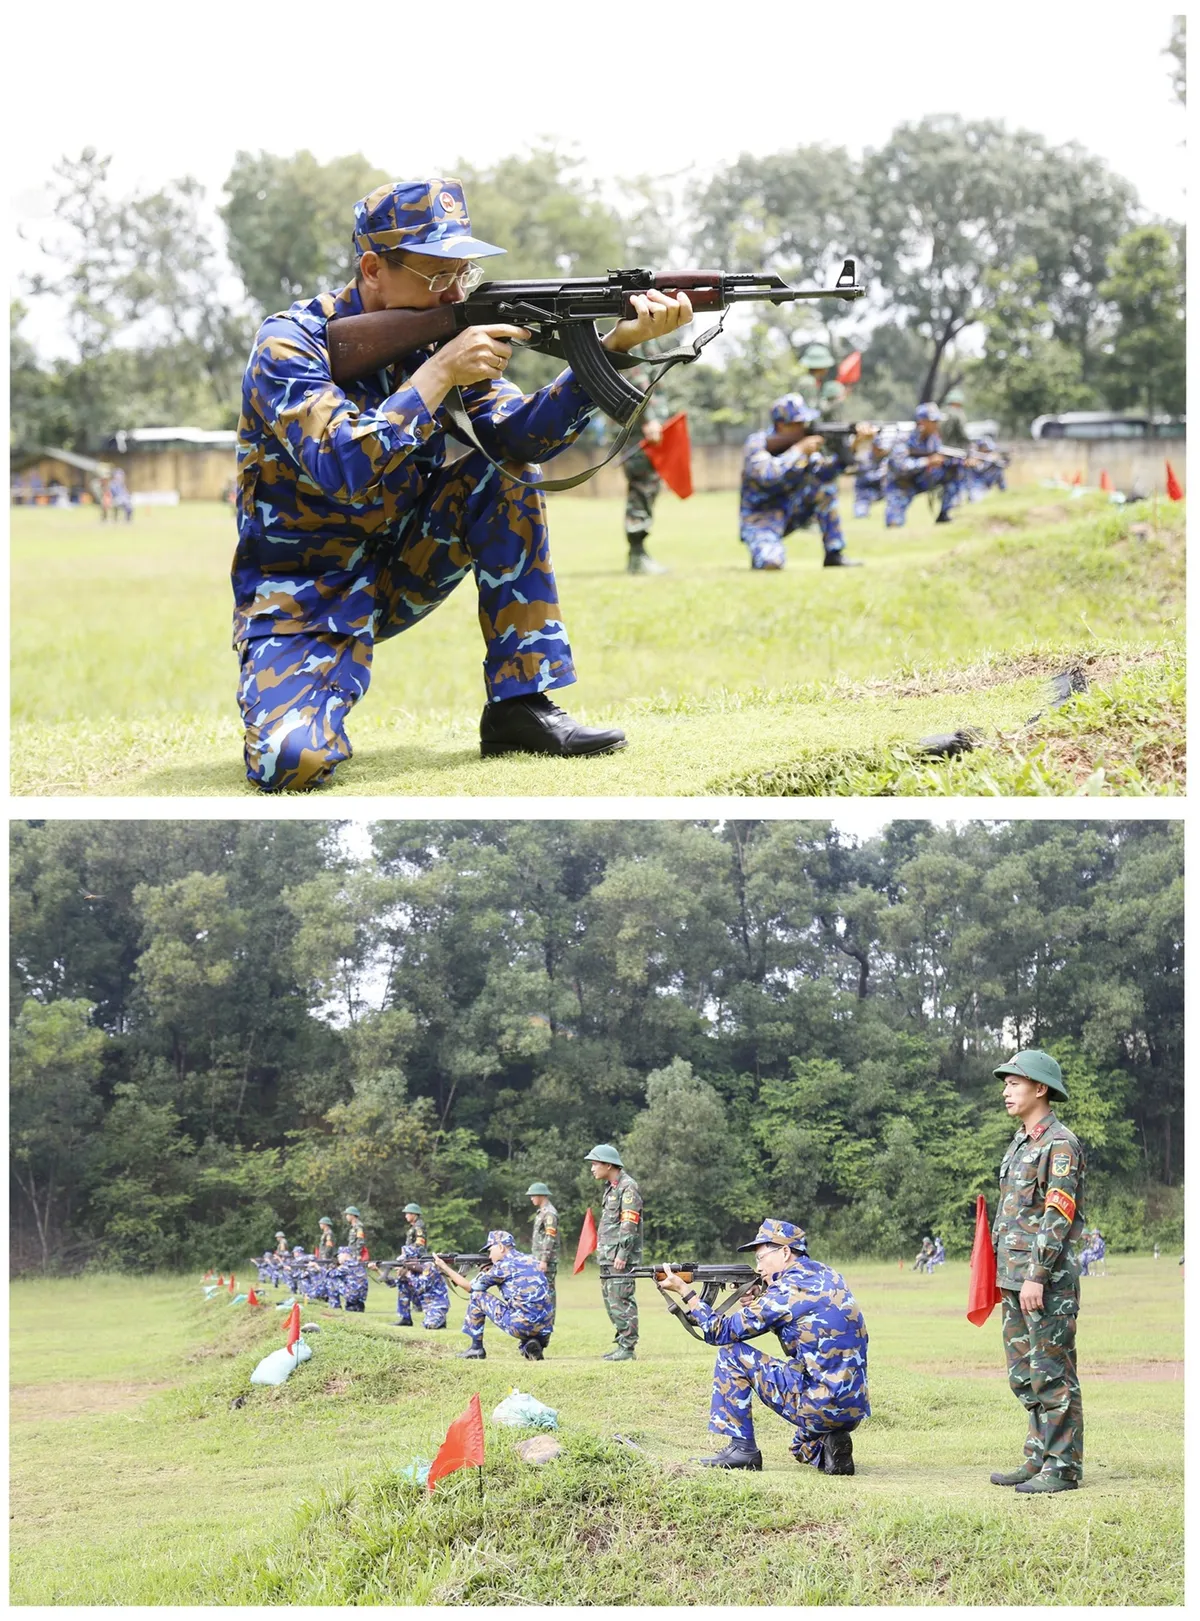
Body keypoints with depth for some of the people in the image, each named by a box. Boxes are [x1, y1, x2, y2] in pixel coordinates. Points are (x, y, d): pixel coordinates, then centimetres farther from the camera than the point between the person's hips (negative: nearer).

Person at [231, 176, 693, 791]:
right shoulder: (290, 344, -17)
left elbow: (518, 437, -14)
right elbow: (345, 471, -32)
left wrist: (616, 343, -25)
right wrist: (440, 373, -30)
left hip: (399, 566, 6)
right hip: (302, 595, -6)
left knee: (506, 480, -13)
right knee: (290, 761, -31)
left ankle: (521, 705, -10)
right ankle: (281, 695, 8)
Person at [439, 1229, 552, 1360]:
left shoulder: (504, 1265, -1)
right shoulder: (530, 1260, 18)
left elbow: (471, 1287, 11)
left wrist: (445, 1268, 21)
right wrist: (490, 1271, 19)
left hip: (520, 1326, -6)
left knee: (477, 1297, 10)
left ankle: (475, 1348, 15)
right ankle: (531, 1346, 8)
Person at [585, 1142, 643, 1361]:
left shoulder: (628, 1187, -11)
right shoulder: (611, 1188, 19)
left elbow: (629, 1223, -18)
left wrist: (622, 1254, -23)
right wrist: (601, 1251, 19)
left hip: (621, 1258, -10)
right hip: (607, 1257, 10)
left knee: (621, 1301, -11)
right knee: (610, 1300, 12)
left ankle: (627, 1348, -10)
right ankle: (621, 1343, 17)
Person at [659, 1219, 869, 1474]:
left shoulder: (788, 1288, -11)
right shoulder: (828, 1276, 13)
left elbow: (721, 1332, -4)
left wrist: (684, 1290, 4)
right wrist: (755, 1301, 10)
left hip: (819, 1406, -9)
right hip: (855, 1409, 9)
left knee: (731, 1354, 2)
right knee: (803, 1451, 39)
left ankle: (741, 1448, 5)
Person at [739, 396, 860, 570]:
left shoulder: (802, 440, -2)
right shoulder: (757, 444, -16)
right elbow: (767, 476, -35)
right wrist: (799, 450, -29)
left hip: (792, 509, 6)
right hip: (761, 517, -6)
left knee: (825, 478, -16)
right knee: (771, 562, -34)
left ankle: (834, 554, -10)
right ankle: (764, 550, 7)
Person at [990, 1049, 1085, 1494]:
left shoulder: (1060, 1145, -11)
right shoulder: (1019, 1144, 18)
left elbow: (1057, 1216, -17)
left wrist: (1037, 1276, -22)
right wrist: (1002, 1273, 18)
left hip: (1048, 1281, -9)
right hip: (1015, 1279, 9)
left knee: (1052, 1373, -6)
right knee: (1024, 1374, 12)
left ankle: (1063, 1467, -2)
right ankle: (1039, 1458, 19)